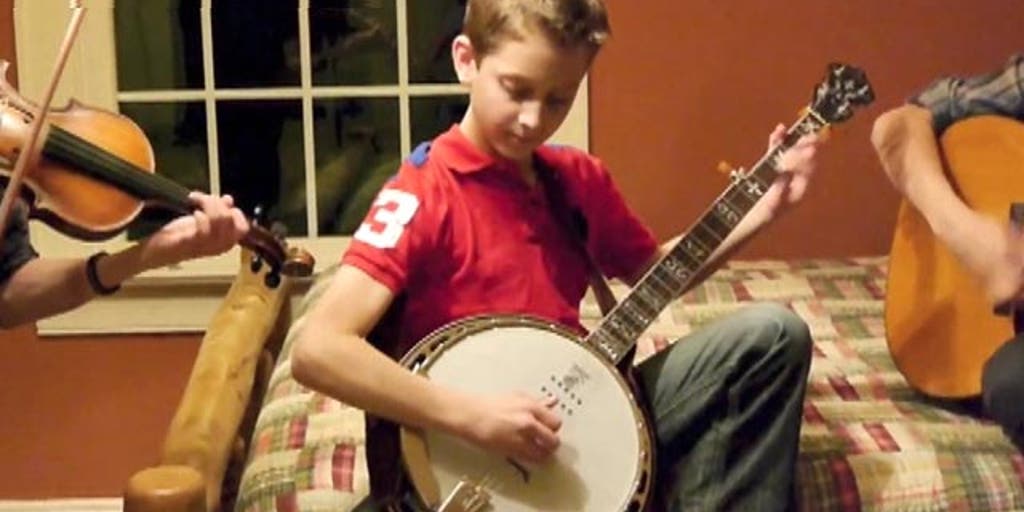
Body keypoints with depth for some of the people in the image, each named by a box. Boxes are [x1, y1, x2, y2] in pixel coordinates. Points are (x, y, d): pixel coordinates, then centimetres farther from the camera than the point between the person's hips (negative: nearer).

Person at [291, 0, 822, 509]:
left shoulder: (580, 179, 5)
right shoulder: (424, 193, -16)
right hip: (470, 460, -6)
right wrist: (471, 415, -31)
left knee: (772, 334, -1)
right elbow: (317, 350, -26)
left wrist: (761, 207, 9)